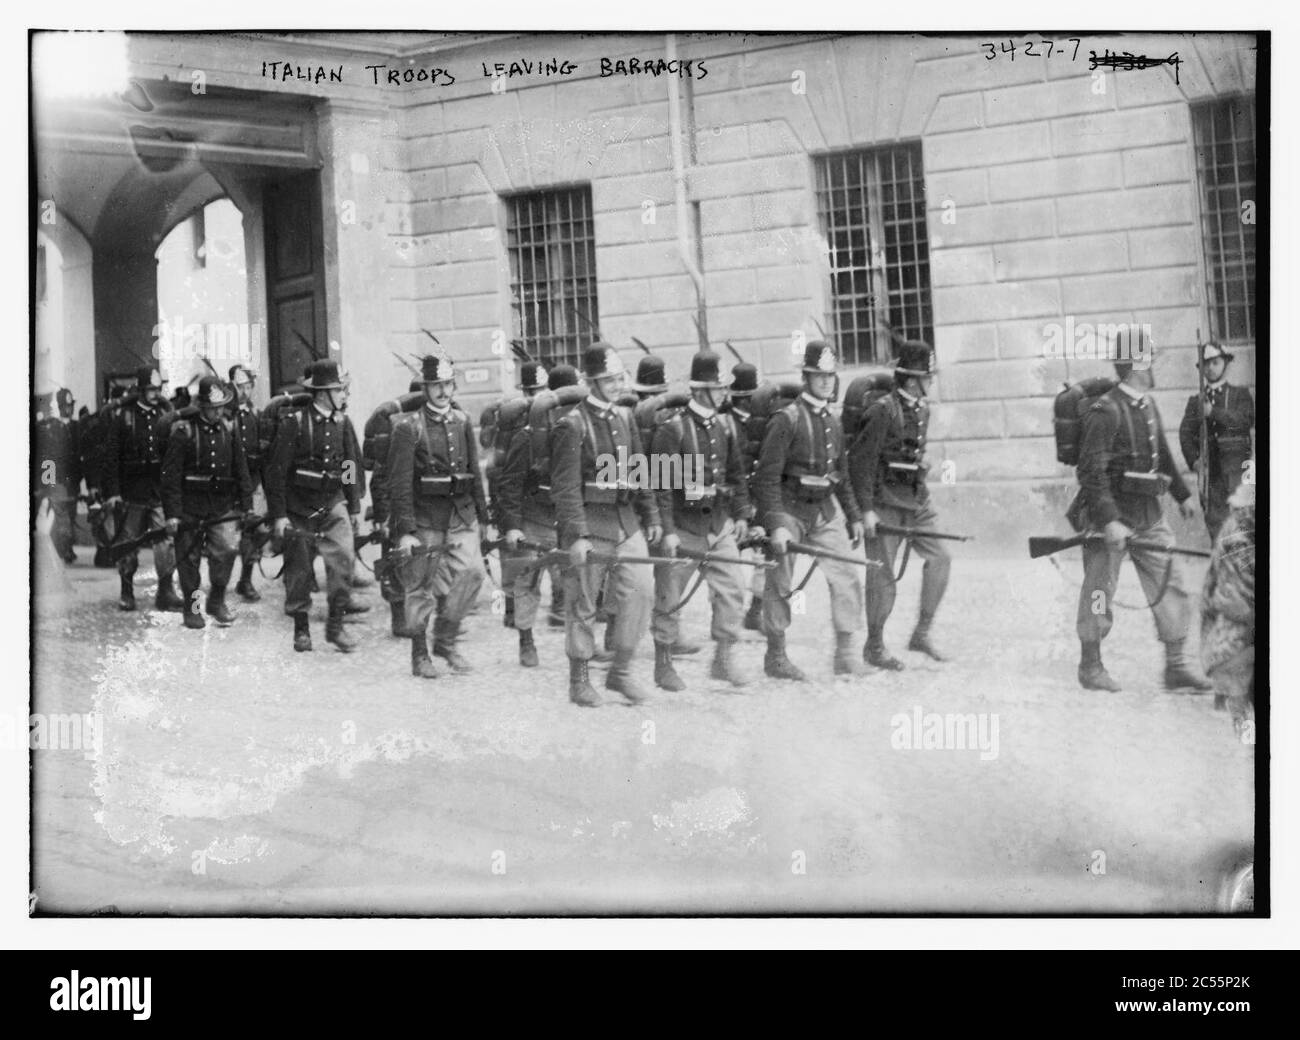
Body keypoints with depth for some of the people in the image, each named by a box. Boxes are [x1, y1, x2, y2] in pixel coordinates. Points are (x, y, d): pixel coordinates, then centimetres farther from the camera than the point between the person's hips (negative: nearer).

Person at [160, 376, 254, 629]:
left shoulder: (230, 428, 5)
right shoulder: (183, 430, -7)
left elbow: (241, 468, 11)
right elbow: (171, 474, -8)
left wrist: (247, 504, 7)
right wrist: (172, 513, -12)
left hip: (223, 506, 2)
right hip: (190, 506, -2)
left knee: (228, 547, -13)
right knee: (189, 556, 6)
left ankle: (217, 600, 6)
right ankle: (192, 608, 21)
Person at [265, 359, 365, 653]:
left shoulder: (343, 422, 3)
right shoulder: (293, 422, -11)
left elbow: (352, 466, 12)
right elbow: (276, 470, -10)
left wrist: (355, 508, 13)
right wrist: (278, 515, -12)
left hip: (332, 505, 3)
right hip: (298, 508, -3)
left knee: (343, 558, -13)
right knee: (298, 569, 6)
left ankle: (336, 625, -2)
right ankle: (301, 629, 21)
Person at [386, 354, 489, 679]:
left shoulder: (463, 422, 9)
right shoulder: (409, 427, -8)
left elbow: (474, 473, 15)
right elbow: (399, 482, -11)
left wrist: (482, 517, 14)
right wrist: (405, 531, -16)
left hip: (461, 516, 4)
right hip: (424, 520, -4)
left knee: (472, 572, -10)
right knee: (421, 587, 4)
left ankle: (445, 640, 9)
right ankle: (420, 655, 19)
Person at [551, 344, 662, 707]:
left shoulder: (625, 417, 11)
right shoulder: (572, 425, -10)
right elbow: (566, 487, -15)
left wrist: (651, 515, 14)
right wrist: (576, 536, -20)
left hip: (627, 520, 6)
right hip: (589, 522, -6)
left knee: (640, 590, -2)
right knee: (582, 603, 3)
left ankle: (620, 670, 12)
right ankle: (579, 681, 15)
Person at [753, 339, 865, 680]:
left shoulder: (833, 422, 10)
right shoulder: (786, 419, -12)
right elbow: (766, 476, -17)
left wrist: (854, 517, 16)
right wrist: (775, 524, -24)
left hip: (826, 509, 6)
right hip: (789, 510, -6)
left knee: (847, 578, -2)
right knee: (780, 584, 2)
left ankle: (845, 655, 6)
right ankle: (776, 656, 15)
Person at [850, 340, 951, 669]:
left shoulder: (923, 408, 8)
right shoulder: (883, 410, -16)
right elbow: (859, 458, -17)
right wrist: (866, 510, -19)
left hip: (915, 497, 7)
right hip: (884, 502, -7)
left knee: (939, 558, -3)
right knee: (882, 574, -1)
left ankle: (921, 633, 8)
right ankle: (874, 647, 13)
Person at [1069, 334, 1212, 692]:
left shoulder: (1148, 406, 10)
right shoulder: (1106, 411, -17)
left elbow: (1162, 455, 24)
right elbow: (1091, 471, -23)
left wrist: (1182, 495, 32)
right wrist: (1109, 521, -28)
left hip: (1149, 515, 8)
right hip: (1111, 515, -8)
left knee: (1170, 585, 5)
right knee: (1099, 594, 3)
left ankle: (1177, 666, 12)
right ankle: (1090, 667, 17)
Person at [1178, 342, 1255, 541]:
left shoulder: (1240, 394, 10)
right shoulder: (1195, 400, 15)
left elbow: (1246, 420, -8)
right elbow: (1185, 433, 5)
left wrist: (1214, 412, -19)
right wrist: (1193, 460, -11)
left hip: (1236, 466, -2)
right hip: (1209, 468, 2)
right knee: (1213, 520, -2)